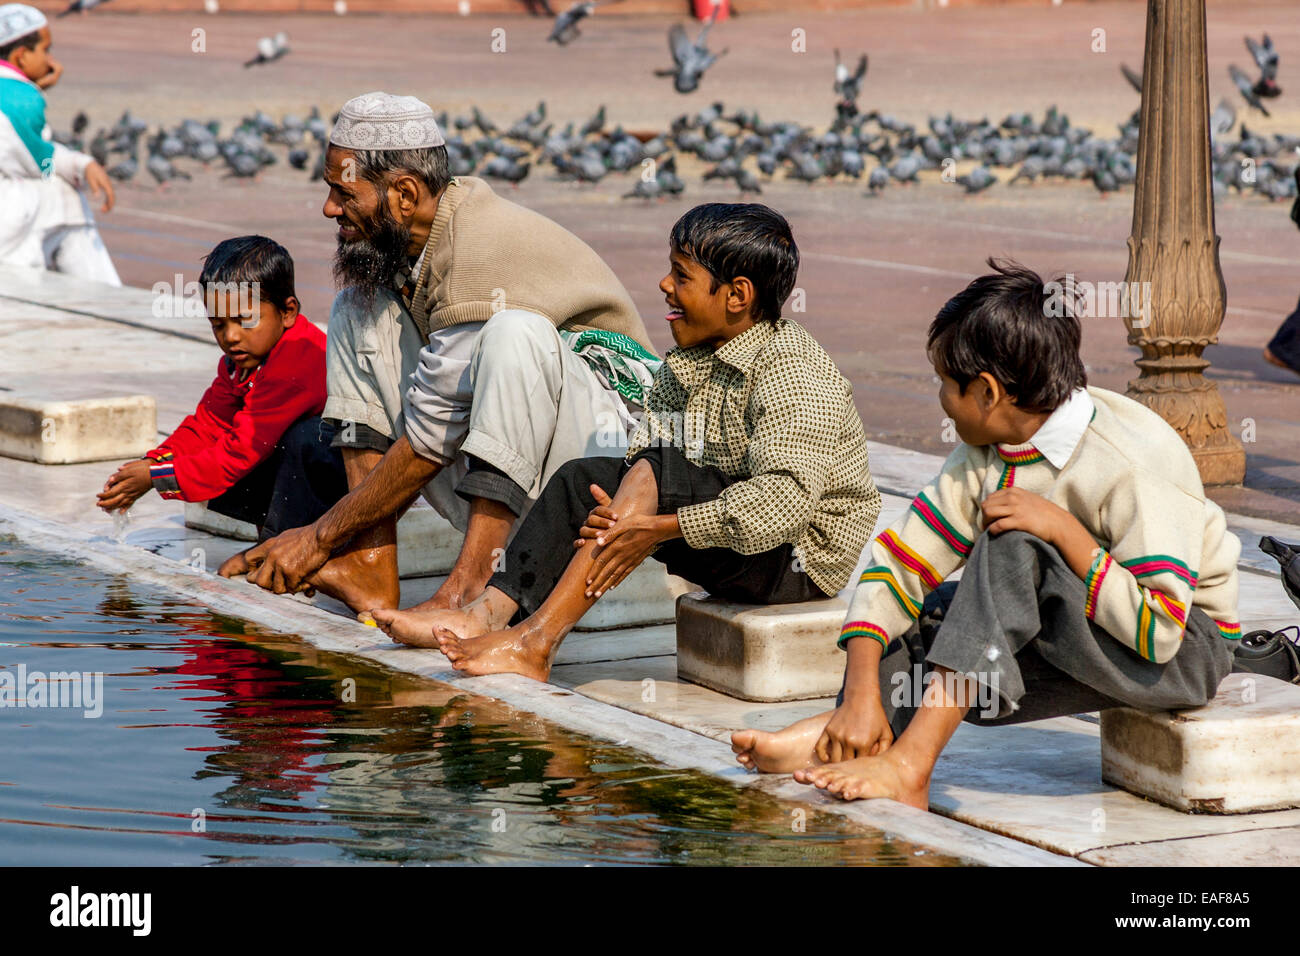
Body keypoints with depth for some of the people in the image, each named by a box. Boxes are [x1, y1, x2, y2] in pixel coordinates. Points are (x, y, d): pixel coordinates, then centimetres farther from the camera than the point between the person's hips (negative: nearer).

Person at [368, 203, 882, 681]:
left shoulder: (795, 375, -20)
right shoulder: (687, 364, 7)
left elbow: (787, 497, -32)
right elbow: (646, 449, 1)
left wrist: (658, 527, -33)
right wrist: (620, 514, -23)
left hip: (802, 562, -9)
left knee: (658, 472, -27)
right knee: (584, 478, 3)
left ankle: (536, 641, -28)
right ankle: (490, 613, -13)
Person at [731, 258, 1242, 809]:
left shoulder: (1130, 466, -26)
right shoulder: (985, 458, -3)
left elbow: (1159, 629, -31)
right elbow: (897, 561, -9)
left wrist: (1062, 529, -32)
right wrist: (861, 693, -20)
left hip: (1188, 648, -8)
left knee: (1013, 548, -28)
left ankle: (909, 764, -34)